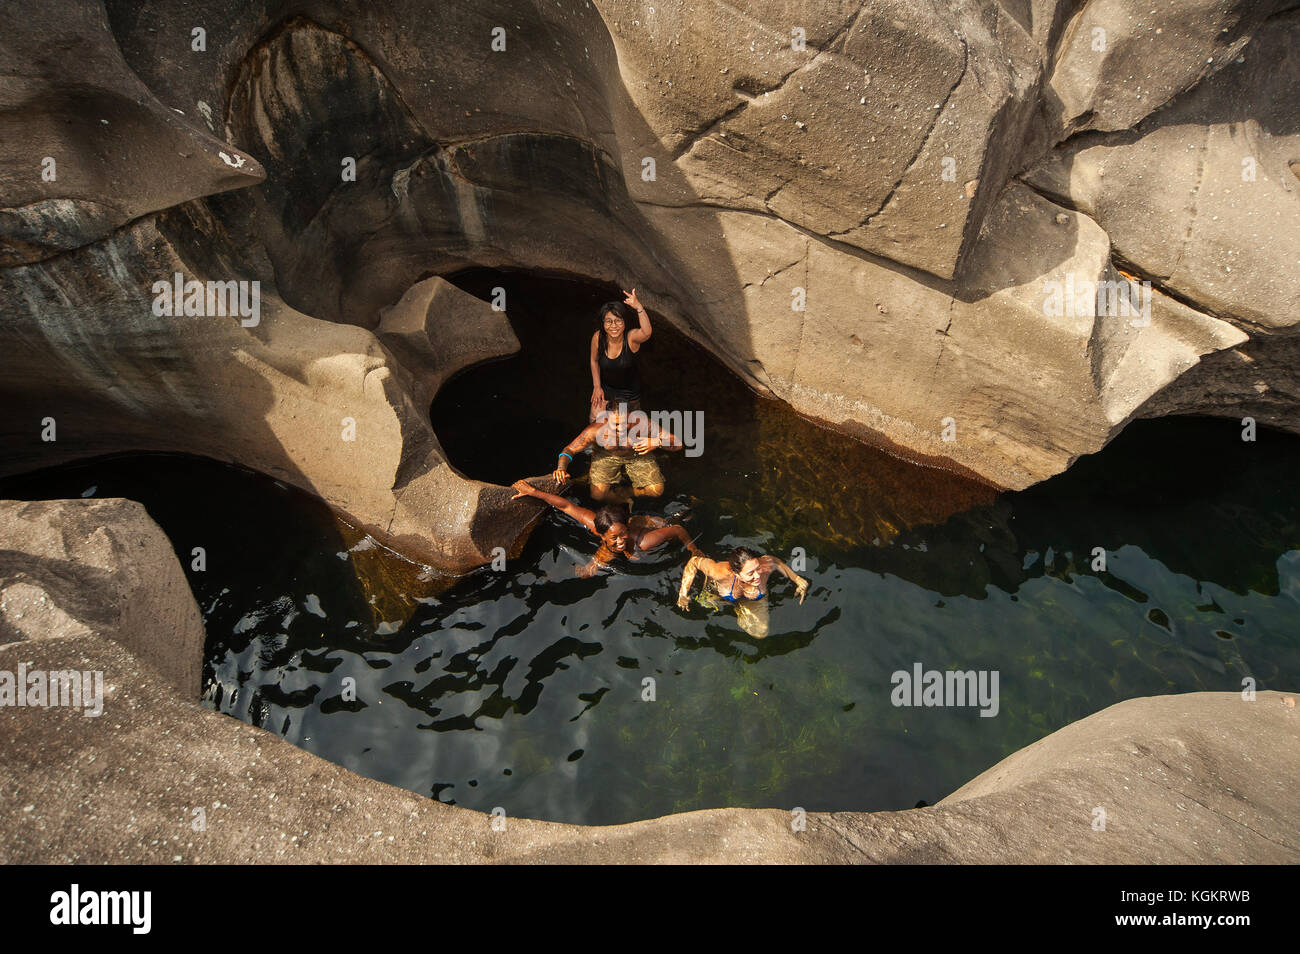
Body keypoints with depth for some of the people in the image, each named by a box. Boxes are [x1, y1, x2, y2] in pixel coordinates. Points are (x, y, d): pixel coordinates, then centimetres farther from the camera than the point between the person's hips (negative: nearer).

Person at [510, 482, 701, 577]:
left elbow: (678, 530, -35)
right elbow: (567, 506, -33)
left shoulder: (643, 542, -48)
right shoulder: (597, 527, -40)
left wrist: (694, 550, -18)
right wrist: (533, 491, -29)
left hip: (656, 524, -3)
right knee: (588, 572, 10)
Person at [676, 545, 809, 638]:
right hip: (718, 591, -1)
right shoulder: (721, 572, -50)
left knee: (759, 634, 6)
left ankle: (738, 610, 34)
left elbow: (777, 562, -17)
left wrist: (797, 579, -15)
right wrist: (684, 592, -27)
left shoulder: (766, 565, -45)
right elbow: (694, 561, -31)